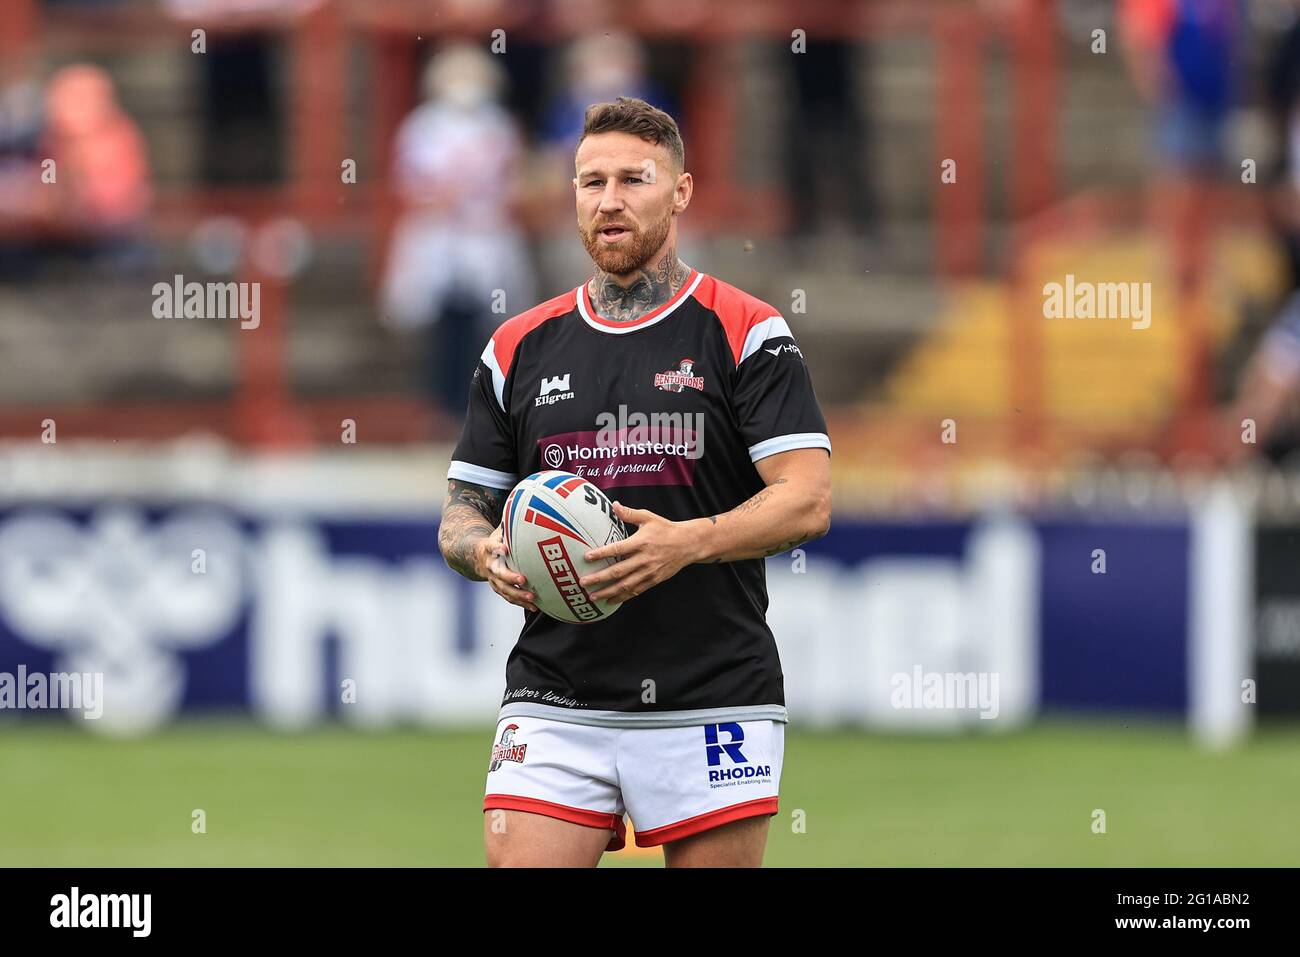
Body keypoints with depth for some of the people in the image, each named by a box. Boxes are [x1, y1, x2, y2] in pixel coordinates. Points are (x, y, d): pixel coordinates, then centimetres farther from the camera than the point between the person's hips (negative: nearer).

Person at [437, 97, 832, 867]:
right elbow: (463, 508, 17)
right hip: (555, 707, 3)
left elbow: (807, 500, -8)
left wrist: (690, 541, -25)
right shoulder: (520, 348, 12)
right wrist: (486, 553, -8)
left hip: (712, 704, -2)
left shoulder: (747, 333, 0)